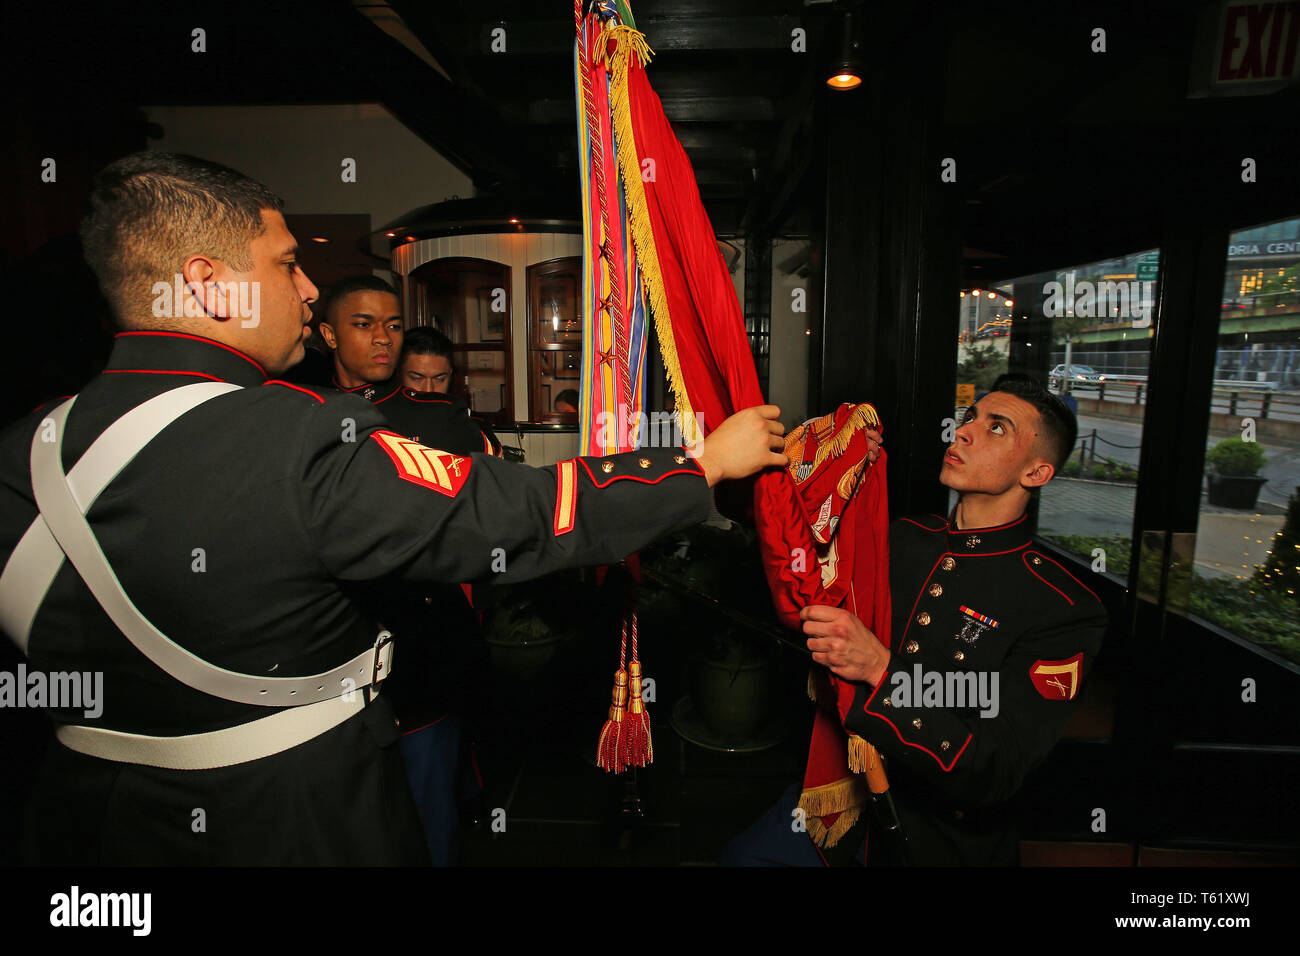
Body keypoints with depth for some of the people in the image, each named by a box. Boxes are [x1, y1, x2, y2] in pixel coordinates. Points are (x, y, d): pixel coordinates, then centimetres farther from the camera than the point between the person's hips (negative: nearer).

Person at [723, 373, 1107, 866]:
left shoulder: (1065, 611, -14)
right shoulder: (900, 538, 1)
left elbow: (994, 777, -20)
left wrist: (881, 670, -33)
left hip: (942, 838, -3)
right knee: (740, 853, -10)